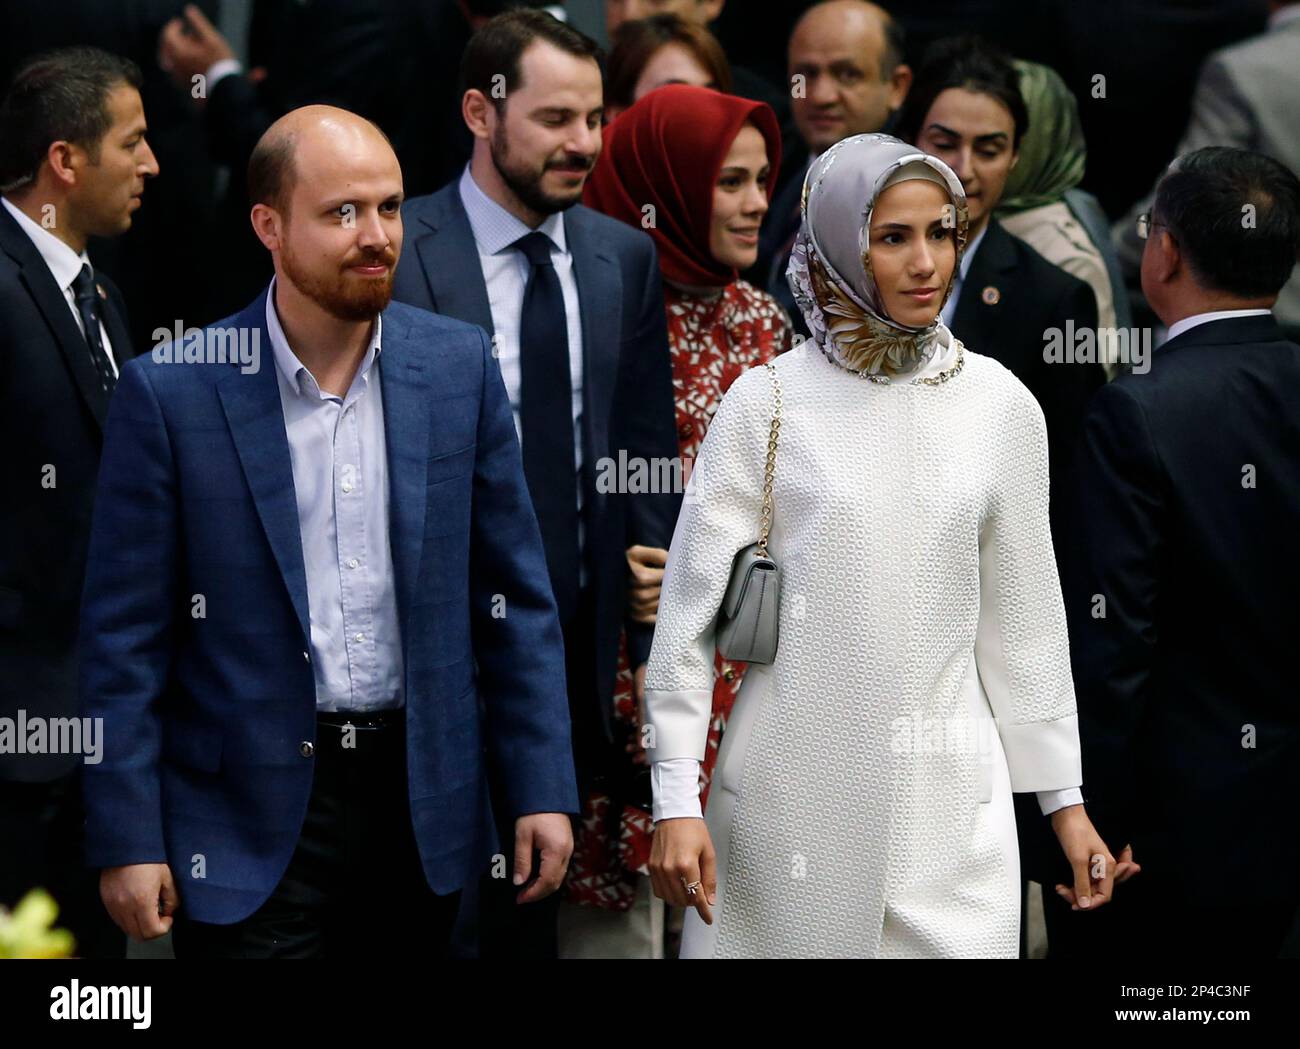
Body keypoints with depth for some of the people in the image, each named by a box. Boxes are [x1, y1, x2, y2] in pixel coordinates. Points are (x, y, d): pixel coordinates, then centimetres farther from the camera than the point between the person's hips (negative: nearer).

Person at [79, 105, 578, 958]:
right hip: (251, 816, -3)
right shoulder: (172, 390, -7)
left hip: (426, 808, 3)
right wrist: (127, 841, -7)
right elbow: (127, 636, -4)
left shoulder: (458, 366, 2)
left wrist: (541, 790, 2)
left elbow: (513, 596, 6)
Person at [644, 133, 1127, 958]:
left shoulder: (1002, 407, 3)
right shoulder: (767, 403, -4)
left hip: (947, 795, 2)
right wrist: (676, 803, -7)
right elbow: (691, 605, -2)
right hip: (792, 789, -1)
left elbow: (1023, 614, 9)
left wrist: (1064, 797, 10)